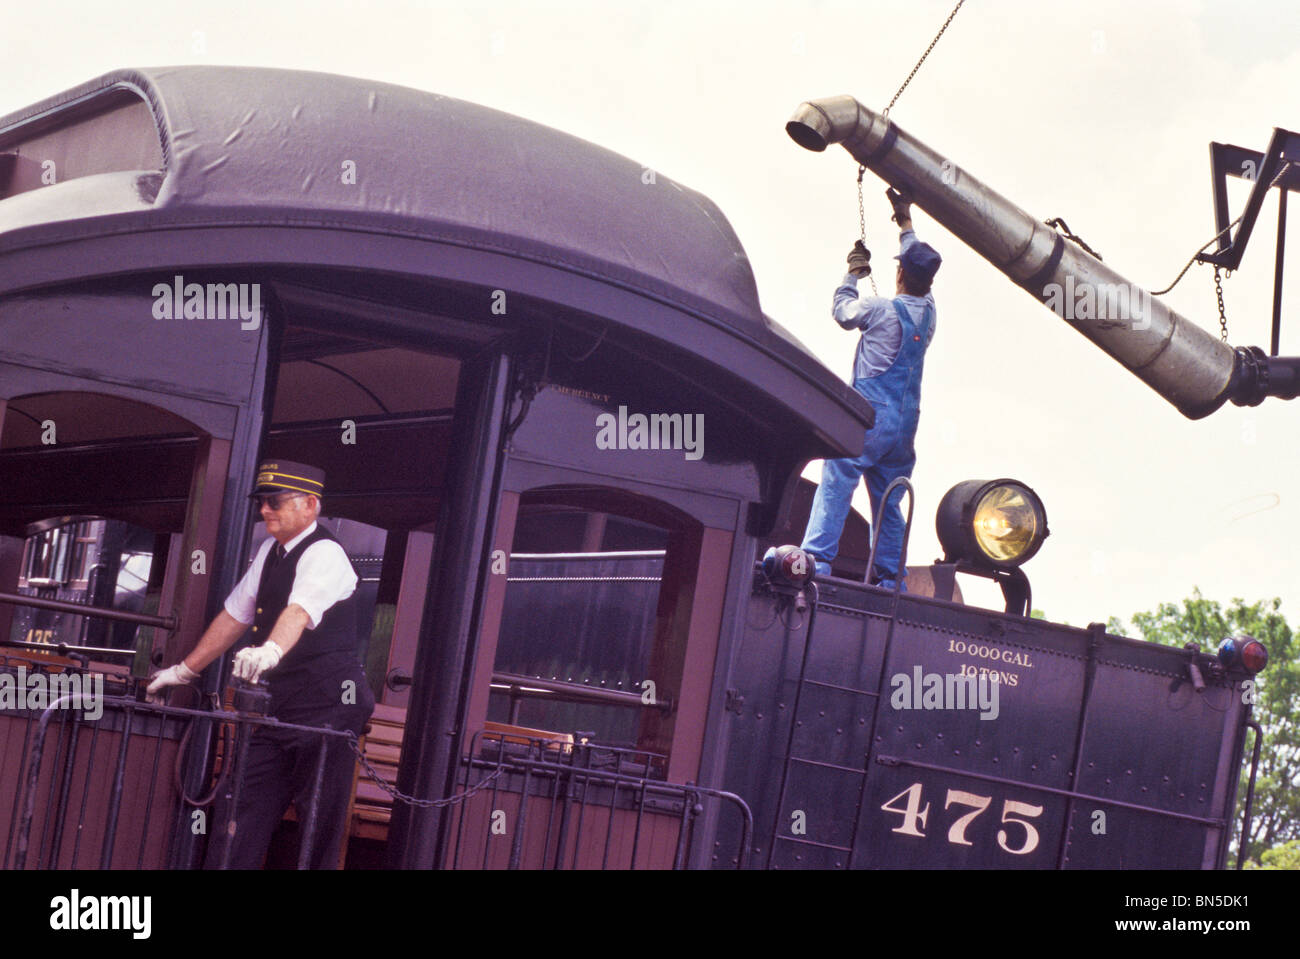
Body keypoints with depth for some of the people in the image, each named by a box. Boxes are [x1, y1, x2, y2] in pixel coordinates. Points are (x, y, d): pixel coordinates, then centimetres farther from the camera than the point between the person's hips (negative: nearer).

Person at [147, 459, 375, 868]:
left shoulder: (324, 555, -13)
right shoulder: (271, 551, 14)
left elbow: (299, 611, -32)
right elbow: (234, 616, 20)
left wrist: (271, 650, -51)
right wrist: (185, 670, 21)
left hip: (328, 706, -8)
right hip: (279, 707, 9)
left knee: (320, 824, -8)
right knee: (238, 816, 4)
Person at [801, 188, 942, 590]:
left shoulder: (880, 308, -9)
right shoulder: (928, 310, 8)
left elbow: (842, 311, 11)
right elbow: (920, 269, 27)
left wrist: (853, 273, 26)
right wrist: (905, 222, 38)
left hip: (869, 417, -6)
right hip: (906, 422, 6)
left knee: (835, 488, -10)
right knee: (889, 503, 11)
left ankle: (816, 560, -21)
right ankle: (892, 578, 10)